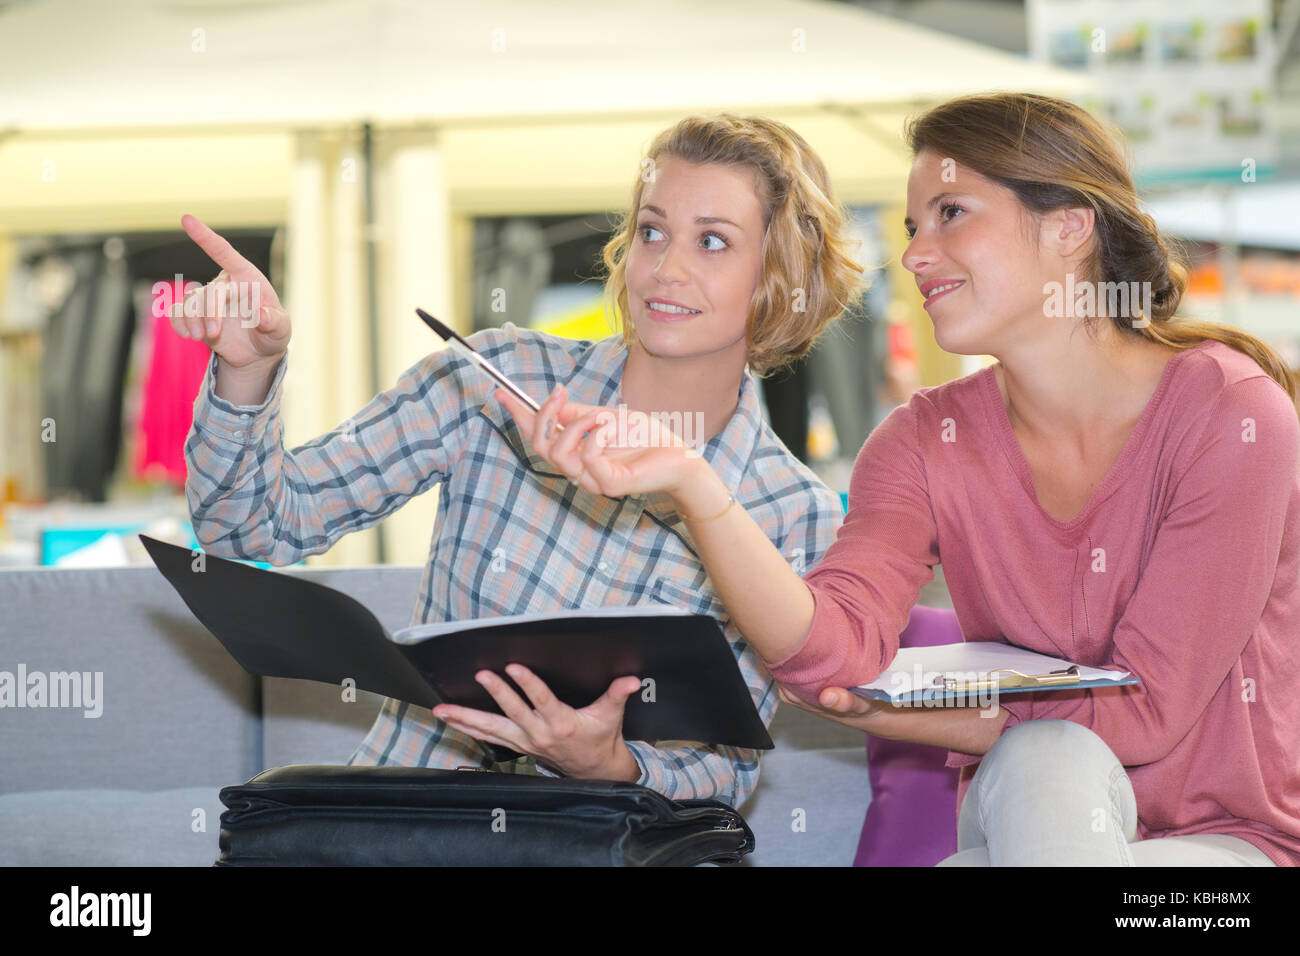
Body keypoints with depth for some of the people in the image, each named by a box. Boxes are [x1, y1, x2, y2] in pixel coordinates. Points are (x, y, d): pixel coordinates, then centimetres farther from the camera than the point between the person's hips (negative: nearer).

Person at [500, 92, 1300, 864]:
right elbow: (835, 651, -18)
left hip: (1227, 840, -3)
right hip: (1026, 817, 3)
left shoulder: (1229, 411, -12)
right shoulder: (928, 442, 0)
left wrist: (889, 717, -15)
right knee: (1047, 760, -31)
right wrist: (692, 484, -32)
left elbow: (1147, 707, -15)